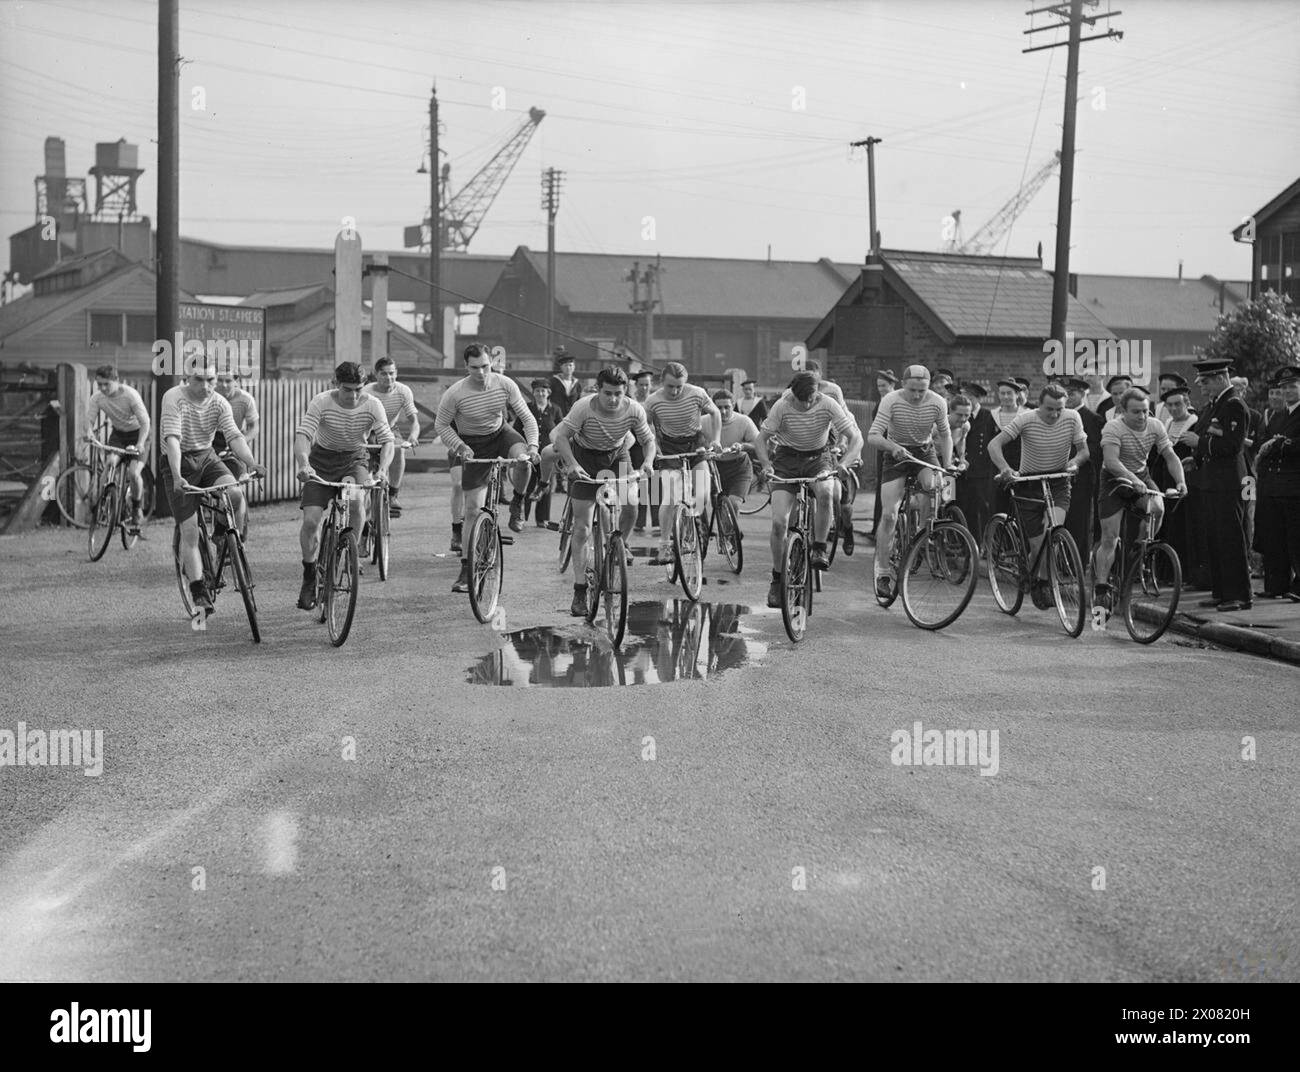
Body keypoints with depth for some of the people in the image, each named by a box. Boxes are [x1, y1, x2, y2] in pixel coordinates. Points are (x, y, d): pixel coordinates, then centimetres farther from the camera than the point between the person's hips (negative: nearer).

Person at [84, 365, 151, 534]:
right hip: (118, 433, 4)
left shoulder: (130, 395, -26)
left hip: (137, 433, -4)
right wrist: (88, 432, -37)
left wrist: (140, 444, -43)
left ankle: (137, 511, 2)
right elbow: (90, 419, -12)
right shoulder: (97, 397, -13)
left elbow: (145, 422, -28)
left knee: (133, 473, -21)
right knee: (110, 463, -25)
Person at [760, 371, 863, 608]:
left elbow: (856, 439, -18)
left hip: (818, 458, 0)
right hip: (787, 459, 0)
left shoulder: (828, 405, -19)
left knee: (825, 492, -36)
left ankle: (819, 549, -17)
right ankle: (777, 579, 4)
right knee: (779, 522, -13)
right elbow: (763, 439, -11)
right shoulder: (782, 407, -19)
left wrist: (843, 465, -35)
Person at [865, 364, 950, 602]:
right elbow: (873, 436, -26)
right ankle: (882, 570, -1)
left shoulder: (937, 403, -15)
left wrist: (947, 464, -12)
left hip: (925, 451, 1)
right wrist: (893, 447, -44)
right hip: (897, 454, -1)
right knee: (888, 515, -11)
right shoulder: (891, 401, -21)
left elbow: (945, 436, 0)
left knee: (932, 485, -33)